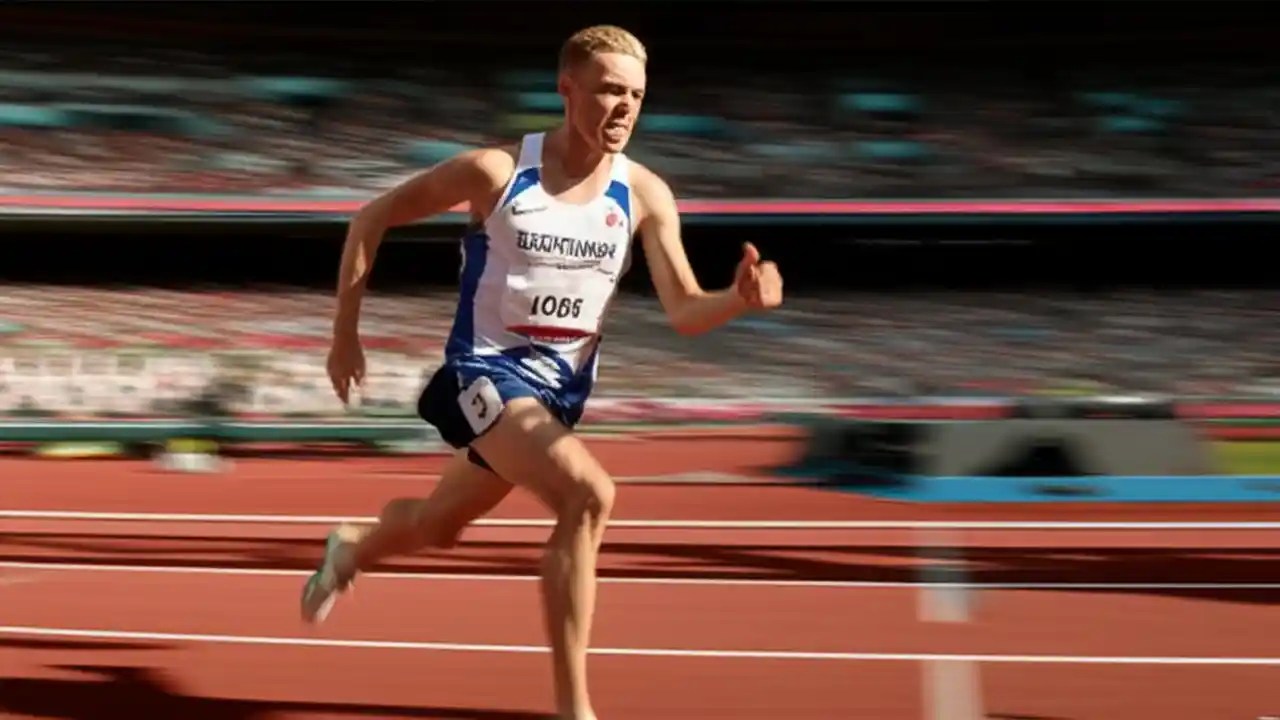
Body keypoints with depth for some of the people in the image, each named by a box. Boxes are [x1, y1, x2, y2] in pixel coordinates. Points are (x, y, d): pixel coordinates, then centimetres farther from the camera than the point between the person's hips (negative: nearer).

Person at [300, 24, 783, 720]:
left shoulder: (645, 195, -7)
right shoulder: (495, 171, -15)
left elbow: (684, 311, -11)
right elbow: (372, 218, -3)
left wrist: (741, 298, -33)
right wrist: (345, 333, -3)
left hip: (561, 390, 5)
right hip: (485, 371, -5)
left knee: (438, 525, 25)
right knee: (589, 494, -31)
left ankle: (352, 549, 62)